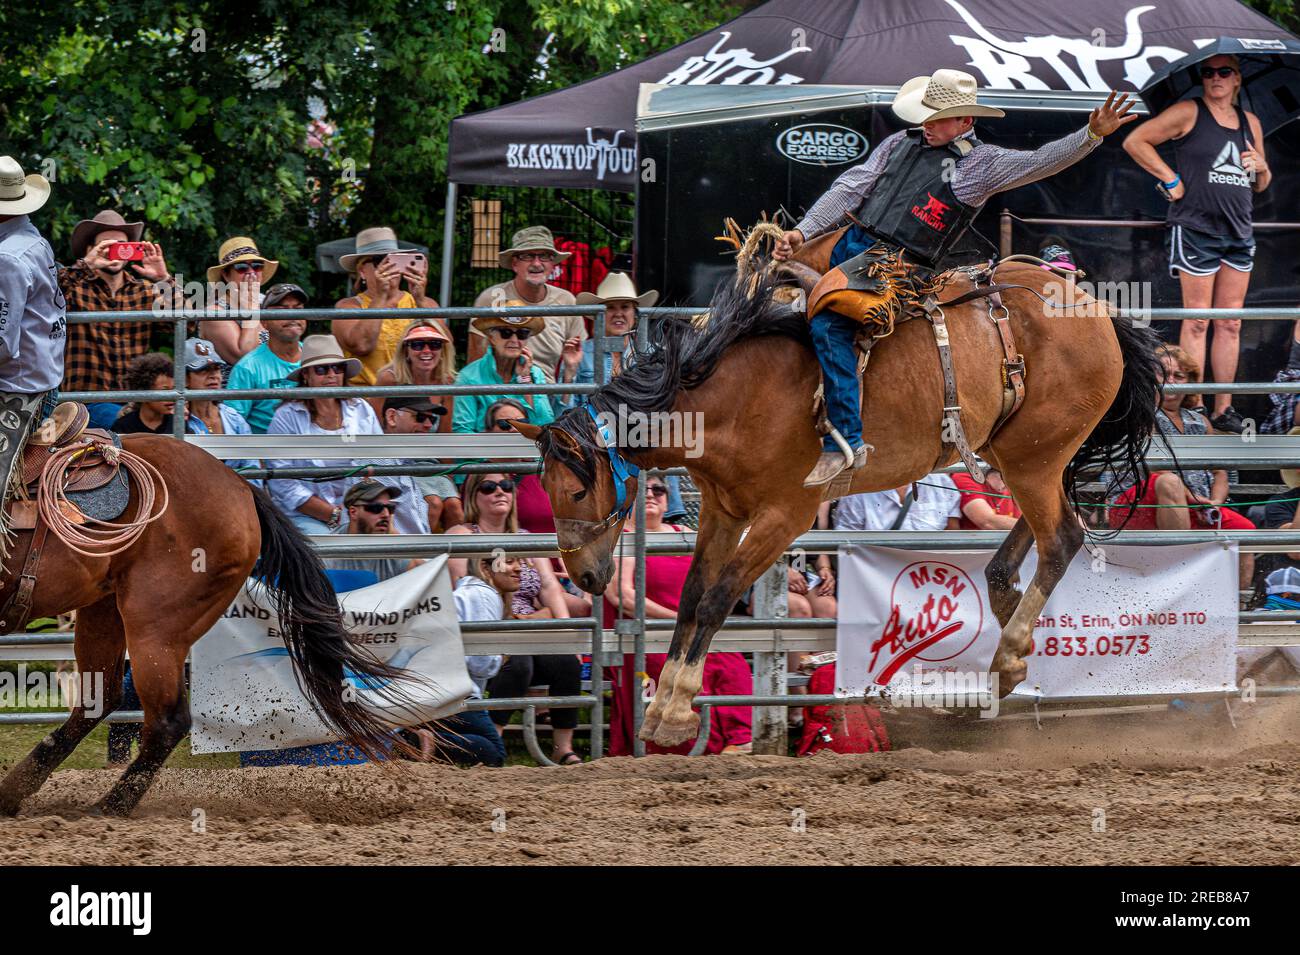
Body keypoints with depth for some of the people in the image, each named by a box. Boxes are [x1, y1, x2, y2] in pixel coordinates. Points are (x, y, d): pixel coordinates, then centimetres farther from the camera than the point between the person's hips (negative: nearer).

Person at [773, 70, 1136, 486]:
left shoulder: (982, 164, 2)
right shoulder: (901, 144, 17)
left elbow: (1042, 161, -8)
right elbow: (848, 190, 16)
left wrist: (1092, 135, -23)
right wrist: (802, 231, 6)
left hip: (900, 267, -8)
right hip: (851, 245, 8)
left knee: (828, 323, -25)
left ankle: (846, 443, -26)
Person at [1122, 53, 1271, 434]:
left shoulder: (1250, 123, 15)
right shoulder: (1188, 113, -2)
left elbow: (1261, 185, 24)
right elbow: (1134, 142, -4)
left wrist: (1262, 167, 1)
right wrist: (1170, 179, -8)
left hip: (1239, 232, 6)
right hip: (1196, 227, -6)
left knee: (1230, 324, 7)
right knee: (1197, 322, -5)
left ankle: (1224, 409, 11)